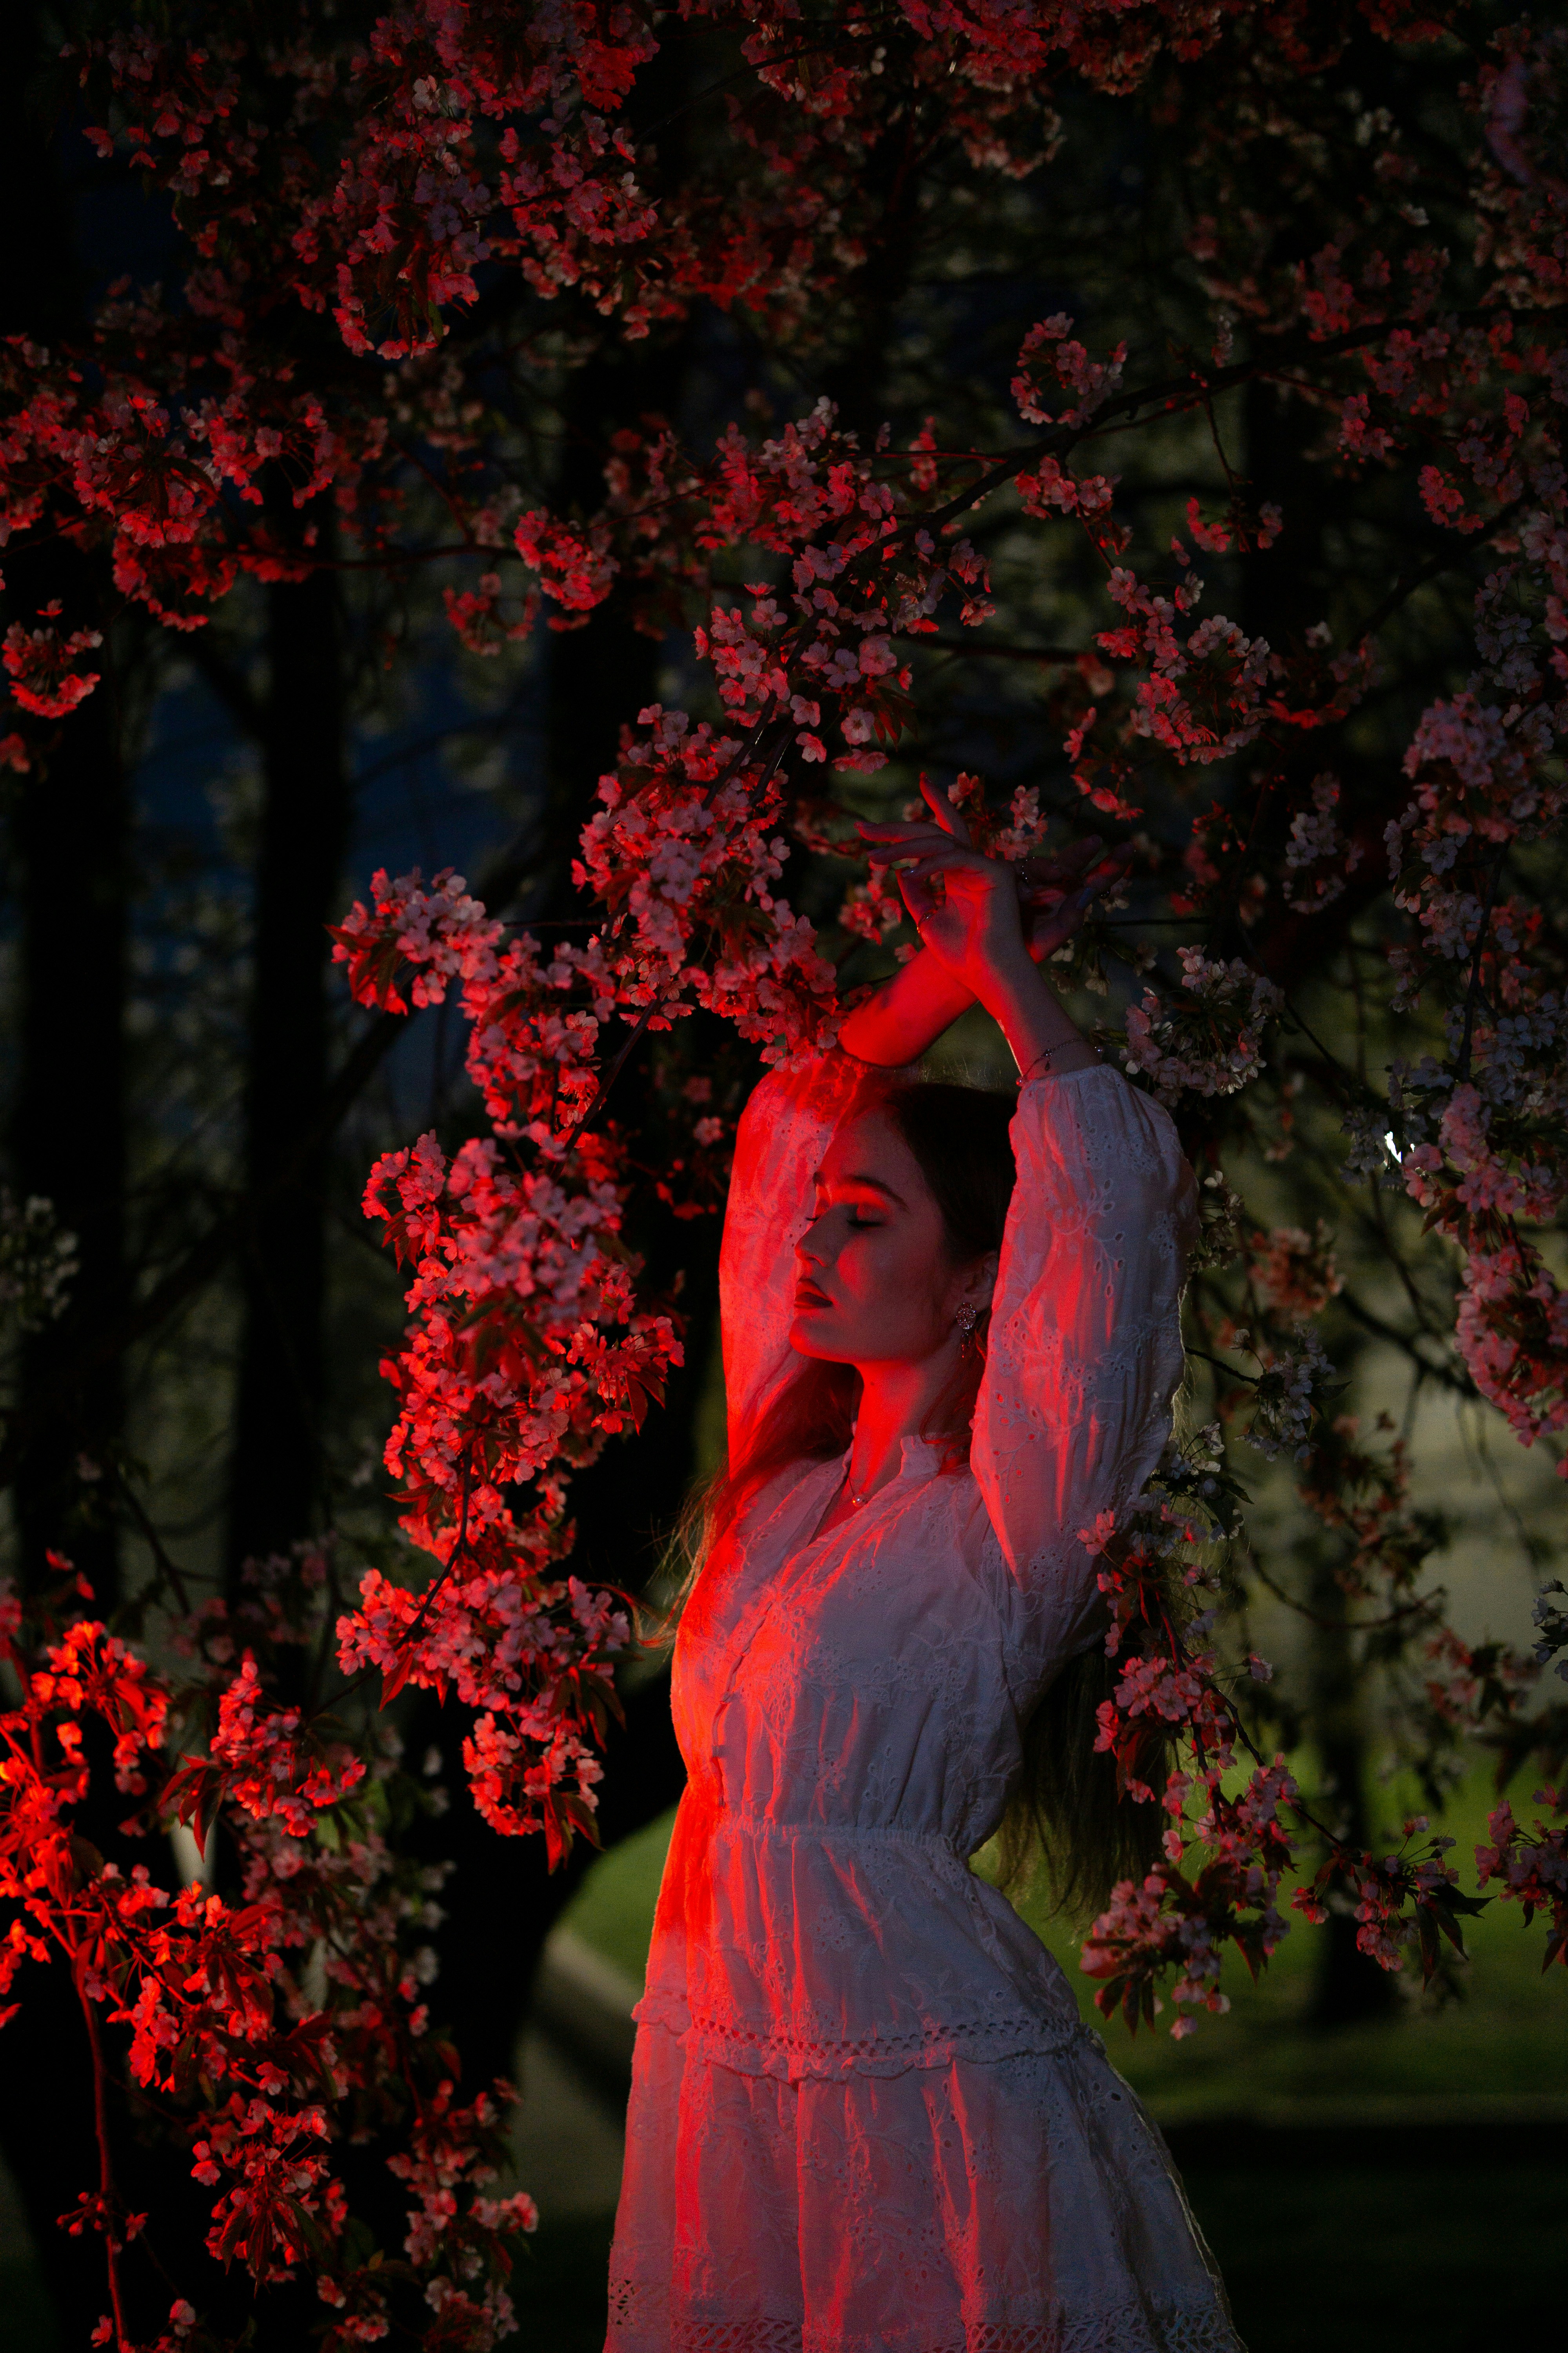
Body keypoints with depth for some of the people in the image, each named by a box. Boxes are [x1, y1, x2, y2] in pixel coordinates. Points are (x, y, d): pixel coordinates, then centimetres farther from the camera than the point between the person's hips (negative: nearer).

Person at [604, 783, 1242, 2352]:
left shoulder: (1009, 1519, -8)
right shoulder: (788, 1471, 11)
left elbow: (1109, 1206, -20)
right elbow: (793, 1129, 20)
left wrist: (1010, 975, -10)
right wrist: (946, 974, 11)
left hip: (929, 2090, -6)